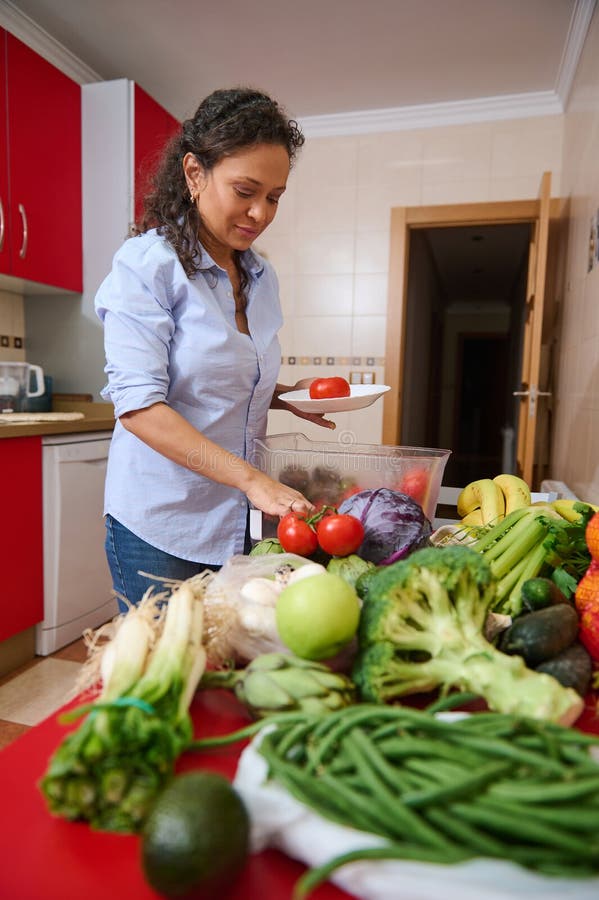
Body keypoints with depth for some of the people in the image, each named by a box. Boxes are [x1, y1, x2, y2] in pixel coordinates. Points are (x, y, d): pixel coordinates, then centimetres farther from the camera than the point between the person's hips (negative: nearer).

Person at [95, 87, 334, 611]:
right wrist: (251, 478, -26)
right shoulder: (147, 264, -10)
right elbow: (138, 404, -20)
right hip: (161, 523, -5)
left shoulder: (261, 277, 9)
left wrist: (287, 396, 0)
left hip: (239, 521, 6)